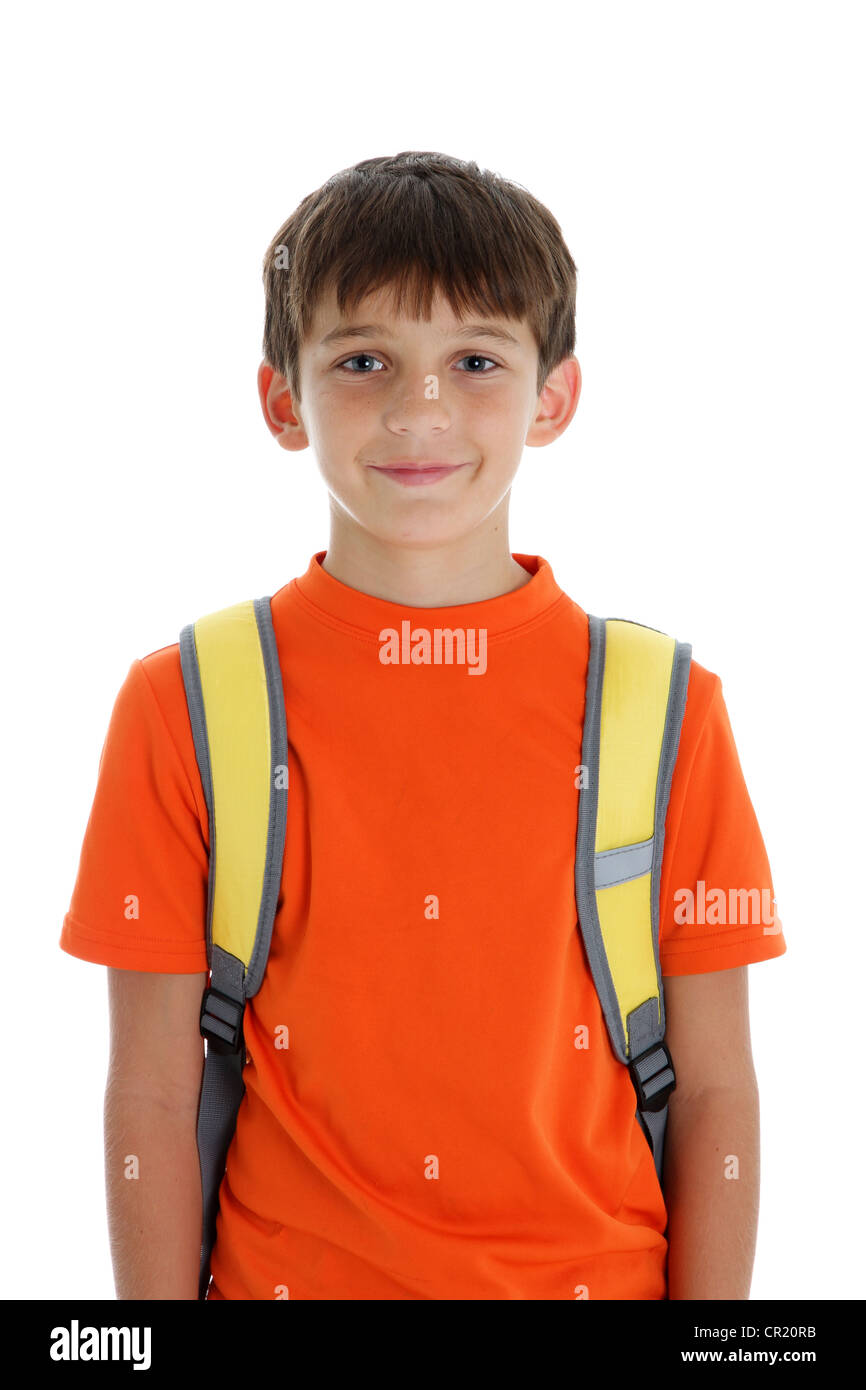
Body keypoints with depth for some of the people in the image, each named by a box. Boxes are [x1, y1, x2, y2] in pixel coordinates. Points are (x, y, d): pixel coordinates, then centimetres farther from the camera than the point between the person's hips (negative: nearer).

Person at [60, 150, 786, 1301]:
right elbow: (151, 1094, -5)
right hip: (285, 1271, 0)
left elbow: (715, 1091, -2)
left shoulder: (664, 706, -4)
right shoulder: (183, 708, -6)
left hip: (594, 1273, 1)